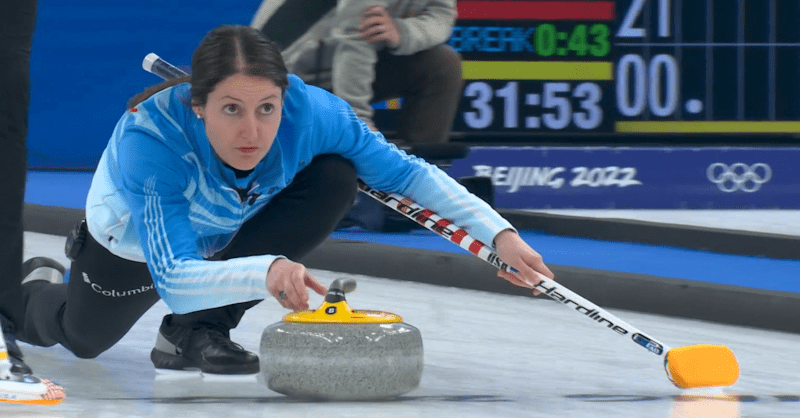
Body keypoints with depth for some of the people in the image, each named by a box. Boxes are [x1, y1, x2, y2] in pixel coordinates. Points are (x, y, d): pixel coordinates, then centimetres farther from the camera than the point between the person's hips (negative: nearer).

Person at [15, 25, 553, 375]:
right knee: (81, 336, 19)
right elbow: (174, 280, -51)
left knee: (335, 180, -25)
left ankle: (196, 331, -13)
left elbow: (405, 171, -22)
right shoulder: (149, 137, -45)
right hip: (133, 243, -2)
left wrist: (499, 233, -33)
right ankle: (28, 294, 57)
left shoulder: (310, 111, -36)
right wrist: (265, 270, -69)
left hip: (227, 234, 2)